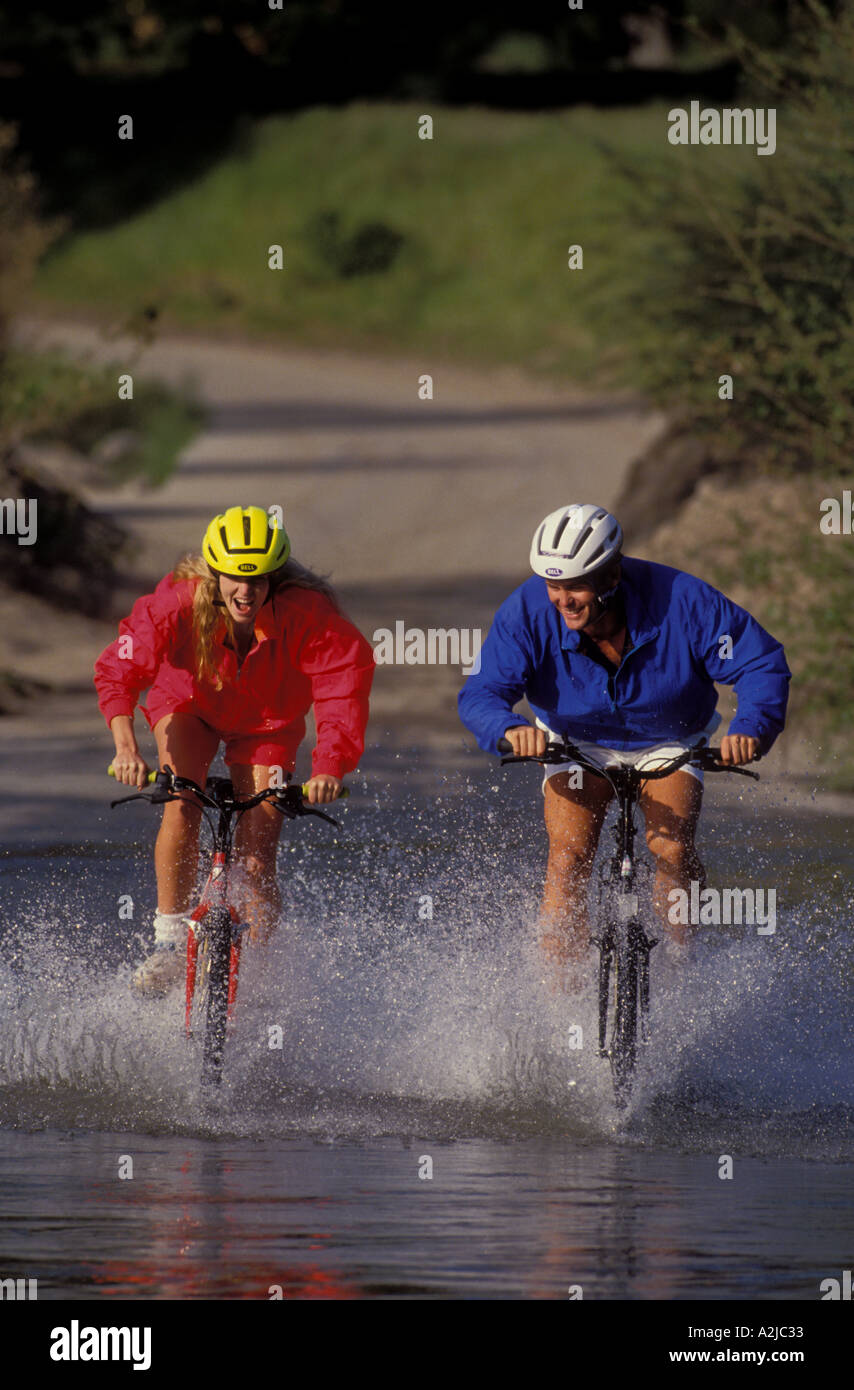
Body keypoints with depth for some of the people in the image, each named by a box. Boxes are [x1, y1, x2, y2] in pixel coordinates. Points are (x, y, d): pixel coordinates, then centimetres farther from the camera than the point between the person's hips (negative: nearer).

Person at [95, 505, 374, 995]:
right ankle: (169, 944, -13)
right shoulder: (178, 602, -34)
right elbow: (121, 666, -34)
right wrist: (126, 744, -50)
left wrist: (330, 767, -50)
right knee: (183, 804, -25)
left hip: (268, 719, 0)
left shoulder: (306, 611, -35)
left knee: (257, 856, -9)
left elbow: (346, 682, -37)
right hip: (191, 702, 0)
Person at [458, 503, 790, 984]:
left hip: (669, 741, -1)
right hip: (577, 742, 1)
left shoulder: (683, 602, -30)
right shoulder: (527, 613, -27)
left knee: (673, 850, -22)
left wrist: (752, 729, -46)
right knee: (569, 857, -20)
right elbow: (481, 694, -31)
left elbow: (763, 663, -26)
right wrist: (511, 728, -54)